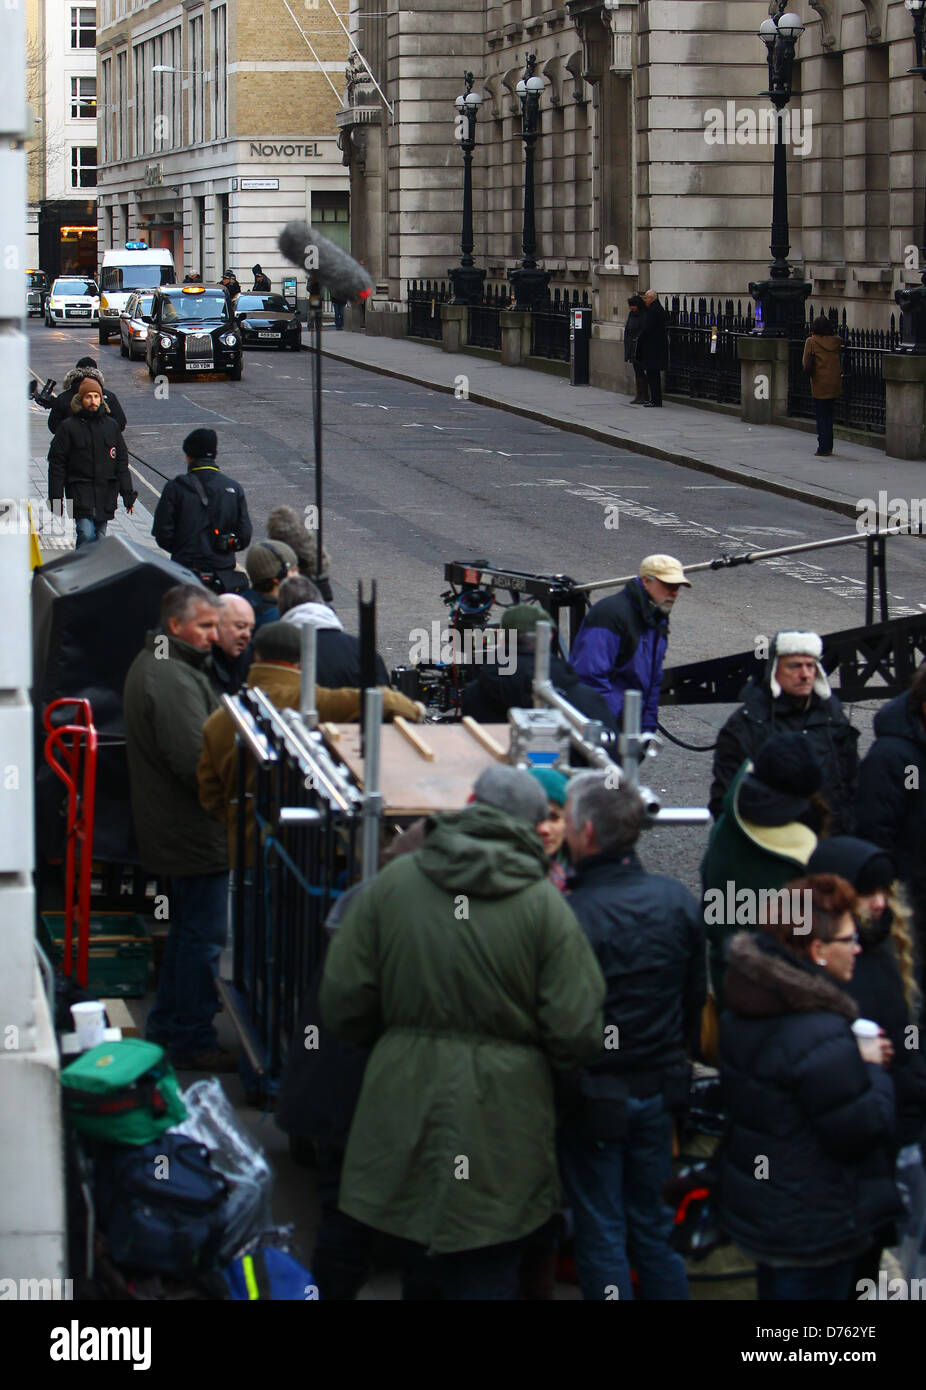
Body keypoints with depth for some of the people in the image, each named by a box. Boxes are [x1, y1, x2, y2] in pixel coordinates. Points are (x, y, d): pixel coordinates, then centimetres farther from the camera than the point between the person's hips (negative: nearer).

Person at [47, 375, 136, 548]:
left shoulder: (111, 425, 9)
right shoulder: (68, 427, -3)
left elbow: (122, 462, 14)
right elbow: (56, 464, -1)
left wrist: (128, 494, 10)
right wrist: (55, 498, -5)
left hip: (105, 494, 4)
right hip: (80, 493, -4)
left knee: (99, 538, 8)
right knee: (86, 535, -18)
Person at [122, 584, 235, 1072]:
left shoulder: (150, 665, 14)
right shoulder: (172, 679, -22)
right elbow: (196, 762, -29)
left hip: (168, 826, 11)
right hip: (194, 831, -11)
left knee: (187, 928, 21)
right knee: (204, 936, -3)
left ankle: (165, 1026, 30)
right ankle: (192, 1041, 4)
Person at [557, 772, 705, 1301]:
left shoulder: (568, 915, -22)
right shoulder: (678, 900, -4)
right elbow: (696, 996, 7)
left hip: (593, 1098, -5)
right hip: (659, 1091, 5)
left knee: (601, 1236, 7)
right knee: (654, 1227, 17)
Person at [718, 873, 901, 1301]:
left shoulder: (745, 1014, 3)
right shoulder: (822, 1038, -28)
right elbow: (865, 1130, -23)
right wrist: (871, 1068, -6)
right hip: (812, 1227, -9)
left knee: (775, 1287, 21)